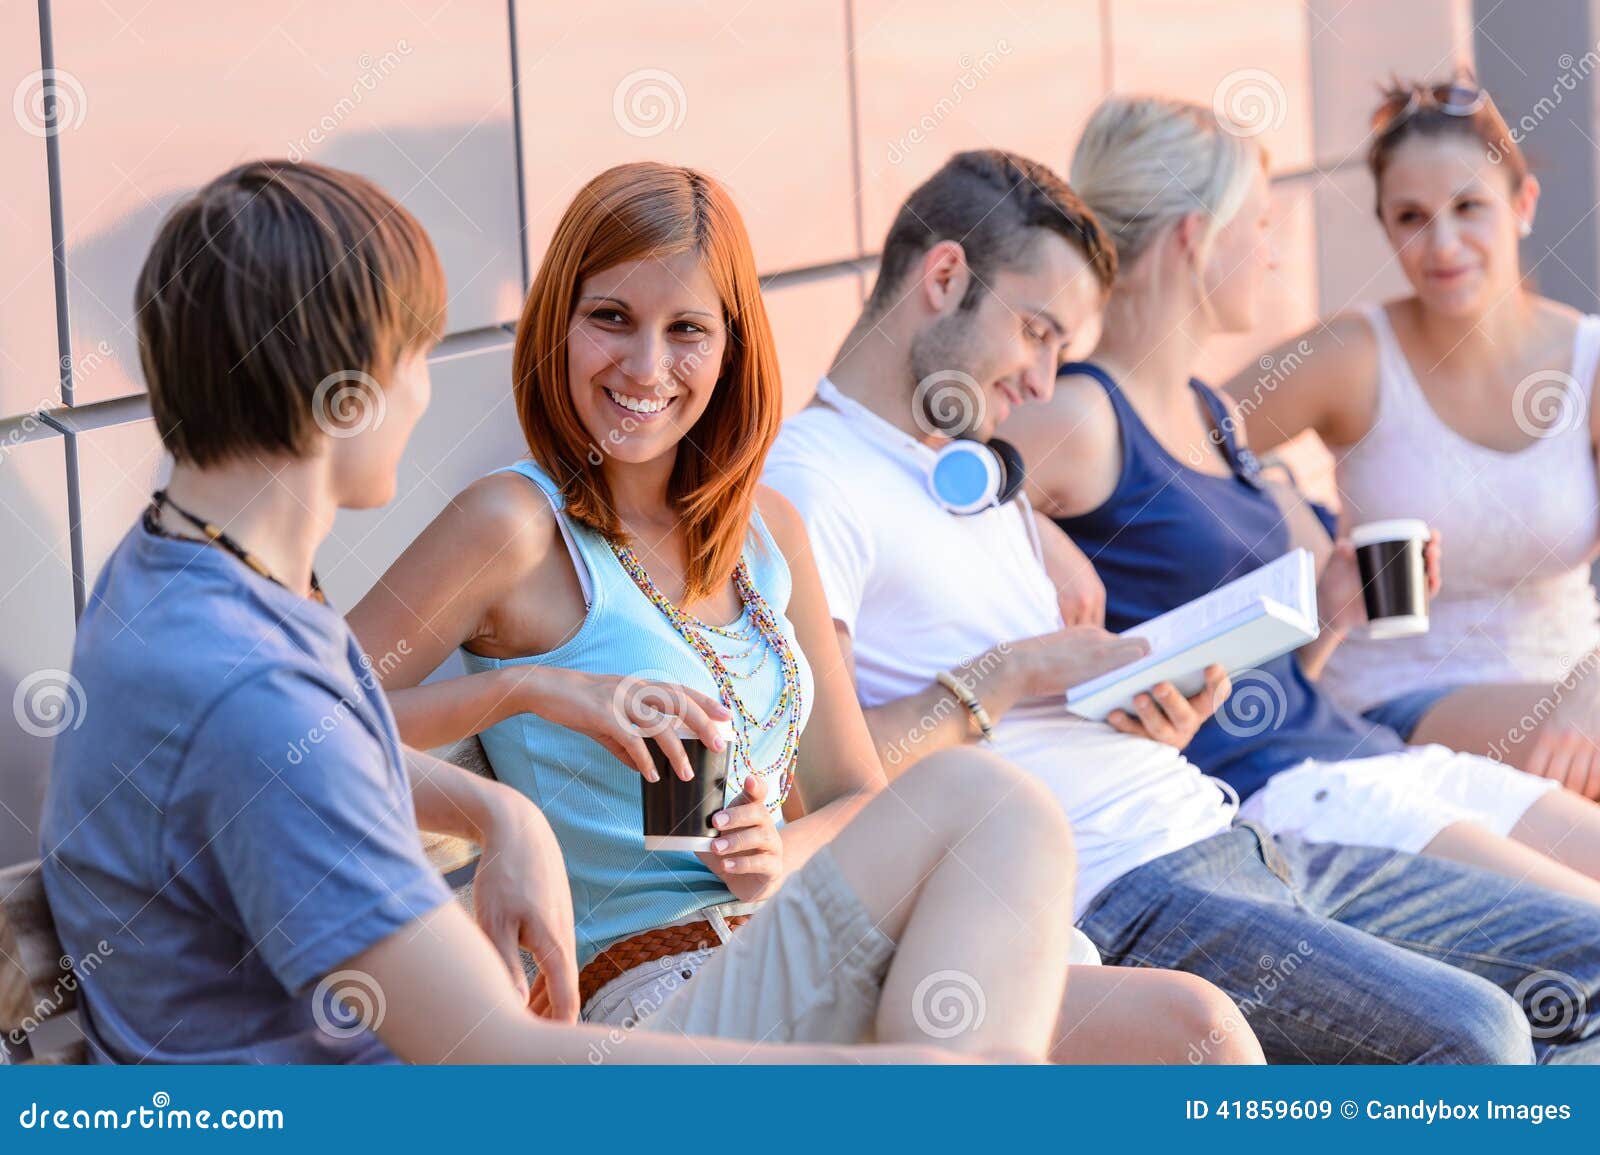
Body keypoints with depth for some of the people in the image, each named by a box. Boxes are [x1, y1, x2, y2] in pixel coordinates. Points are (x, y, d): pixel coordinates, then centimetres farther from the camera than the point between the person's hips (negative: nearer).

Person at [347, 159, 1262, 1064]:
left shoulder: (765, 530, 18)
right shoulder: (519, 529, -2)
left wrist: (789, 855, -1)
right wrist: (536, 689, -18)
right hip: (656, 1004, -7)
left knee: (1191, 1025, -17)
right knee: (989, 796, -30)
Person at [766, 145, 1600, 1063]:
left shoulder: (982, 472, 24)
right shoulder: (810, 485, -7)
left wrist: (1167, 710, 2)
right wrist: (1009, 674, -13)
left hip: (1222, 837, 10)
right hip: (1103, 892, -10)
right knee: (1469, 1036, -27)